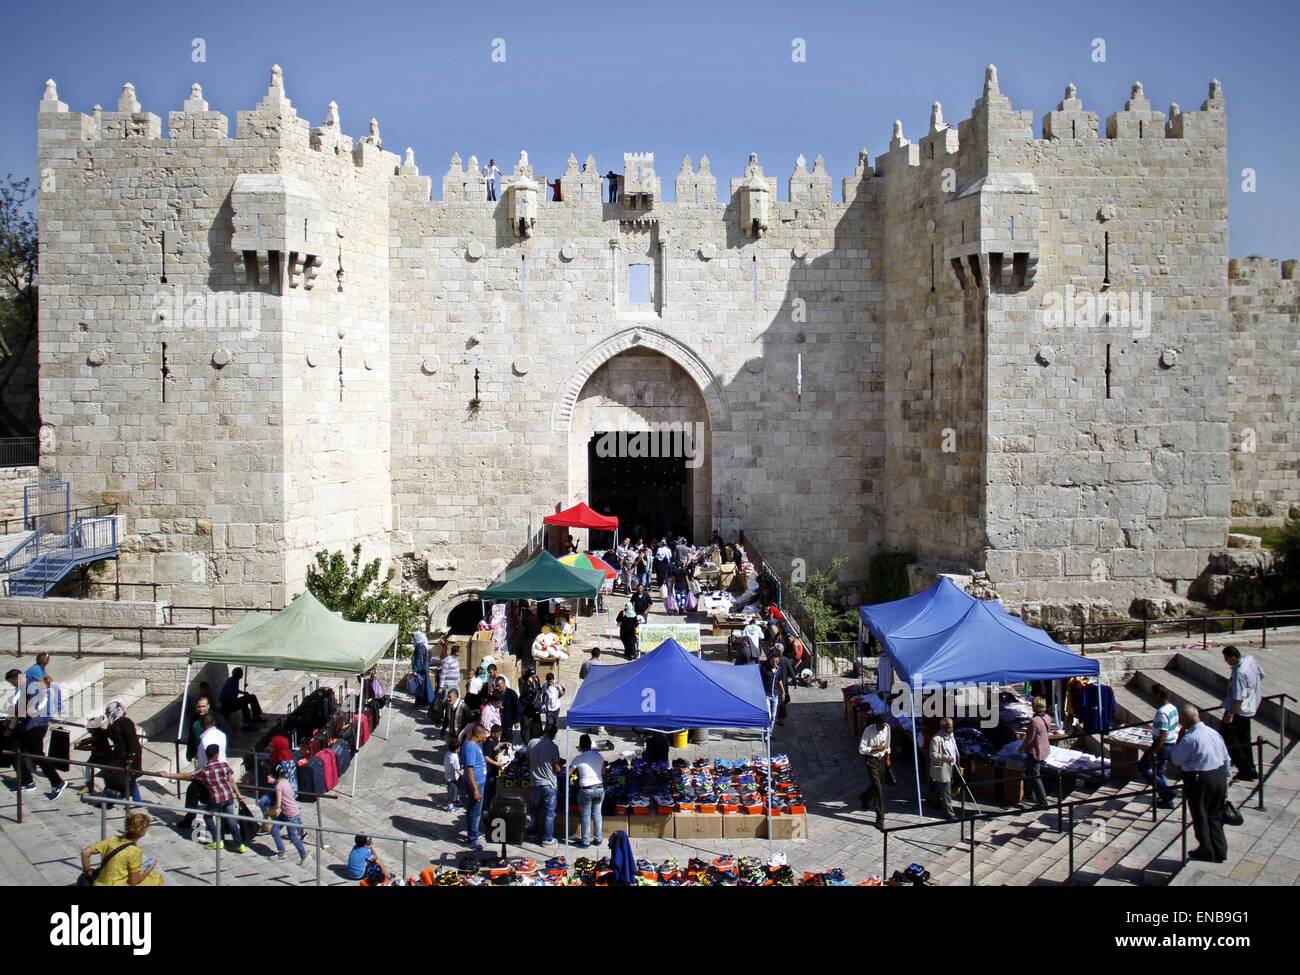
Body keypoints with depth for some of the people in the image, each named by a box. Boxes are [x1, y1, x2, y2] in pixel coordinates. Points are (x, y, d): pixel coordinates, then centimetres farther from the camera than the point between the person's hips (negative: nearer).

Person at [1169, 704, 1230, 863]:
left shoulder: (1190, 738, -21)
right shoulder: (1214, 733, 3)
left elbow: (1176, 759, -11)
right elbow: (1226, 759, 11)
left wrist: (1179, 739, -6)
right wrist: (1225, 778, 21)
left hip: (1199, 780, -7)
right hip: (1220, 776, 7)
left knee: (1200, 818, 10)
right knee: (1215, 816, 19)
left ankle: (1206, 853, 21)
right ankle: (1220, 852, 25)